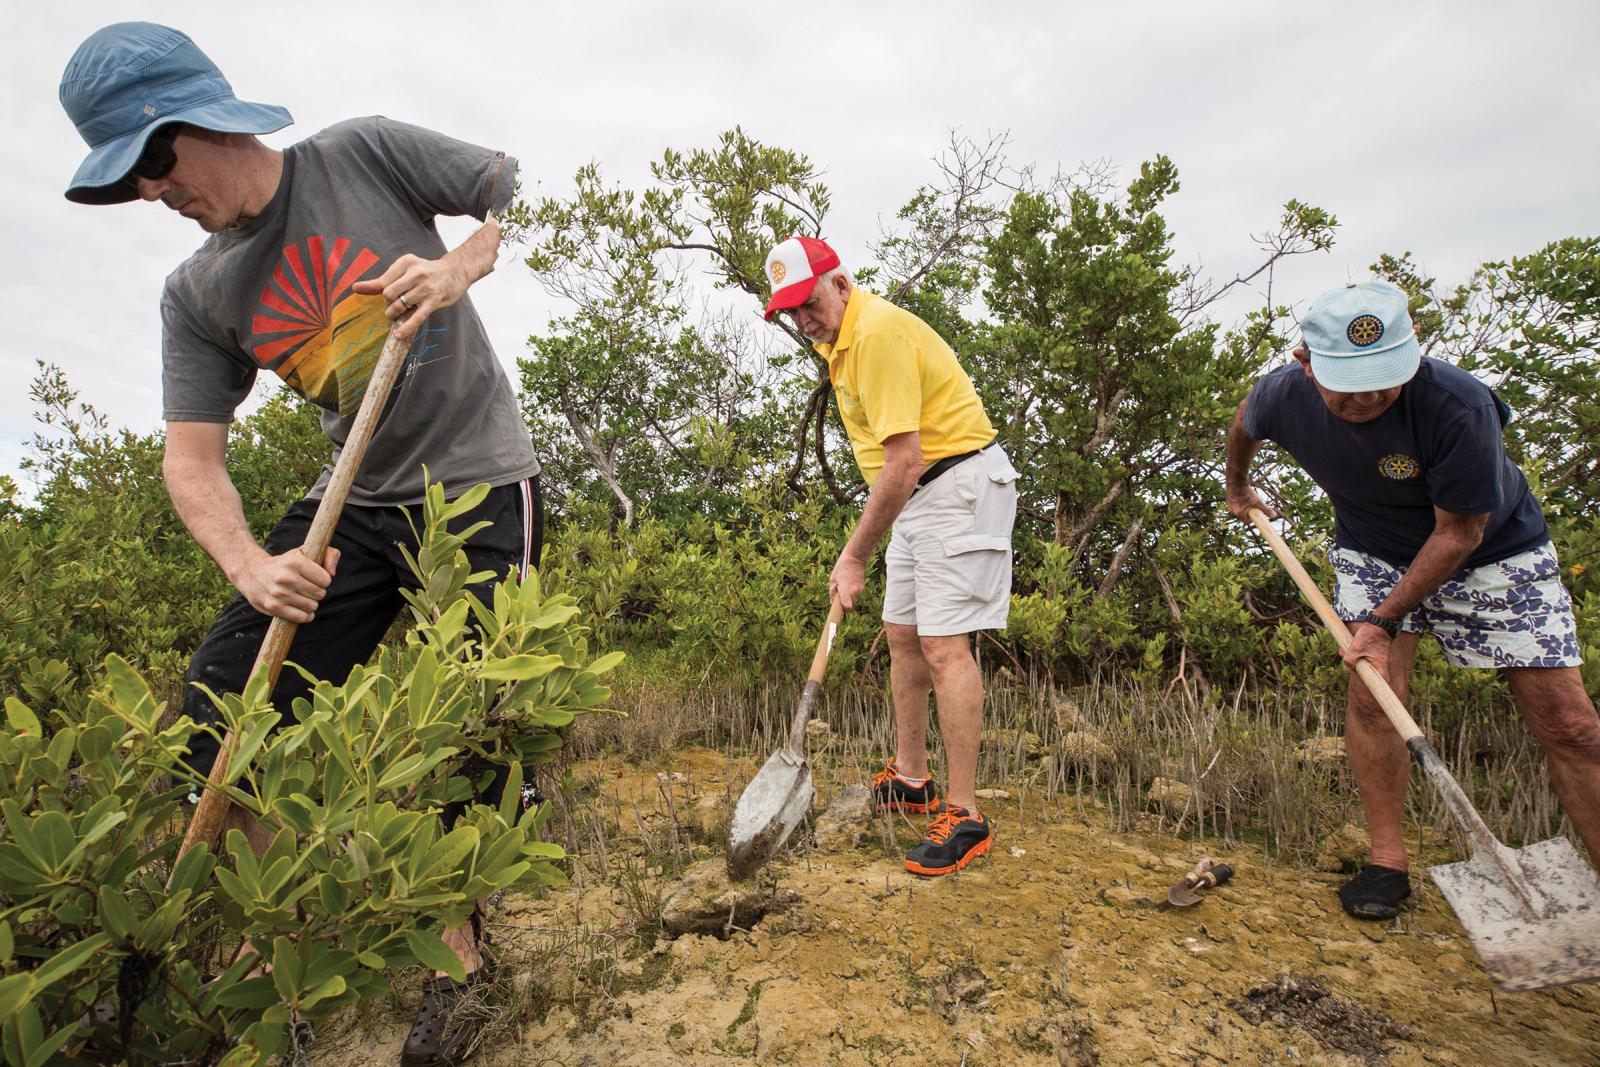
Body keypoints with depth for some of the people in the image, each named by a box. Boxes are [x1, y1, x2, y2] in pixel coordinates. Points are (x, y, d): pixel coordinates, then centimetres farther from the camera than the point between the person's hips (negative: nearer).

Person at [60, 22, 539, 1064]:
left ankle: (458, 952, 18)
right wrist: (252, 567, -18)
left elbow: (530, 189, 1)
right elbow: (193, 458, 1)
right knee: (217, 707, -3)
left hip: (482, 483, -4)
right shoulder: (198, 294, 6)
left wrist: (462, 264, -19)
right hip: (358, 503, 5)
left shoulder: (364, 154, -2)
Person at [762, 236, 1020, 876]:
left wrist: (855, 556, -20)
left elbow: (902, 460, -25)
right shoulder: (839, 337, 13)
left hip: (962, 482, -10)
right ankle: (911, 781, 26)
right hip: (919, 492, 10)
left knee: (943, 645, -13)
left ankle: (965, 817, -4)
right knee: (902, 635, 12)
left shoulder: (878, 332, -20)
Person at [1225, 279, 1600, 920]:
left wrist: (1383, 620, -25)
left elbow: (1458, 533, -25)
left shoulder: (1458, 405, -34)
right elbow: (1244, 428, 5)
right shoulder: (1283, 397, -22)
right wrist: (1238, 489, 22)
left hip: (1495, 554, -2)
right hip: (1374, 553, 2)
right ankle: (1388, 862, 1)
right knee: (1371, 692, -11)